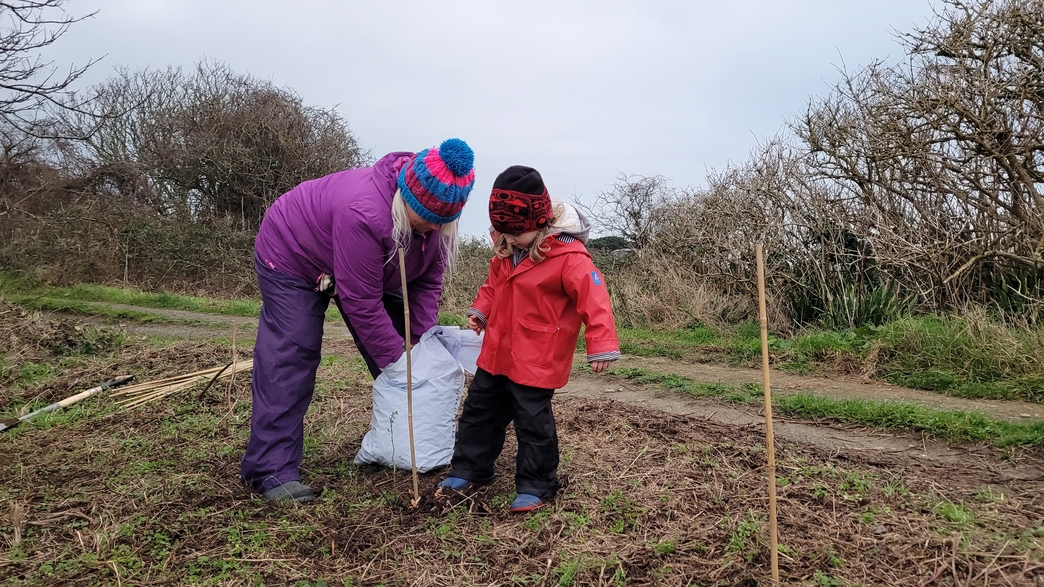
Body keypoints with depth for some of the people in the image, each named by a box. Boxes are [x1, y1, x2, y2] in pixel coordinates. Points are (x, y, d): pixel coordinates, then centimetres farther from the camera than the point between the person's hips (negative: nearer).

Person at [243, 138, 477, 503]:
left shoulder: (438, 216, -21)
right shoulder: (364, 214, -44)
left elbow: (427, 282, -12)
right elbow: (361, 303, -36)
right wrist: (397, 358, -28)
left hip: (369, 268, 7)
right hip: (293, 257, -7)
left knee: (398, 354, 4)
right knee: (289, 358, -16)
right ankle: (270, 469, -10)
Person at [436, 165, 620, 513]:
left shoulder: (568, 256, -22)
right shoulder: (506, 250, 2)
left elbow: (594, 299, -23)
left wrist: (601, 347, -26)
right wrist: (480, 311, 8)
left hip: (537, 361, -8)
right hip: (496, 353, 8)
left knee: (533, 422, 2)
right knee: (479, 411, 16)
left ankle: (537, 487, 21)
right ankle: (469, 472, 33)